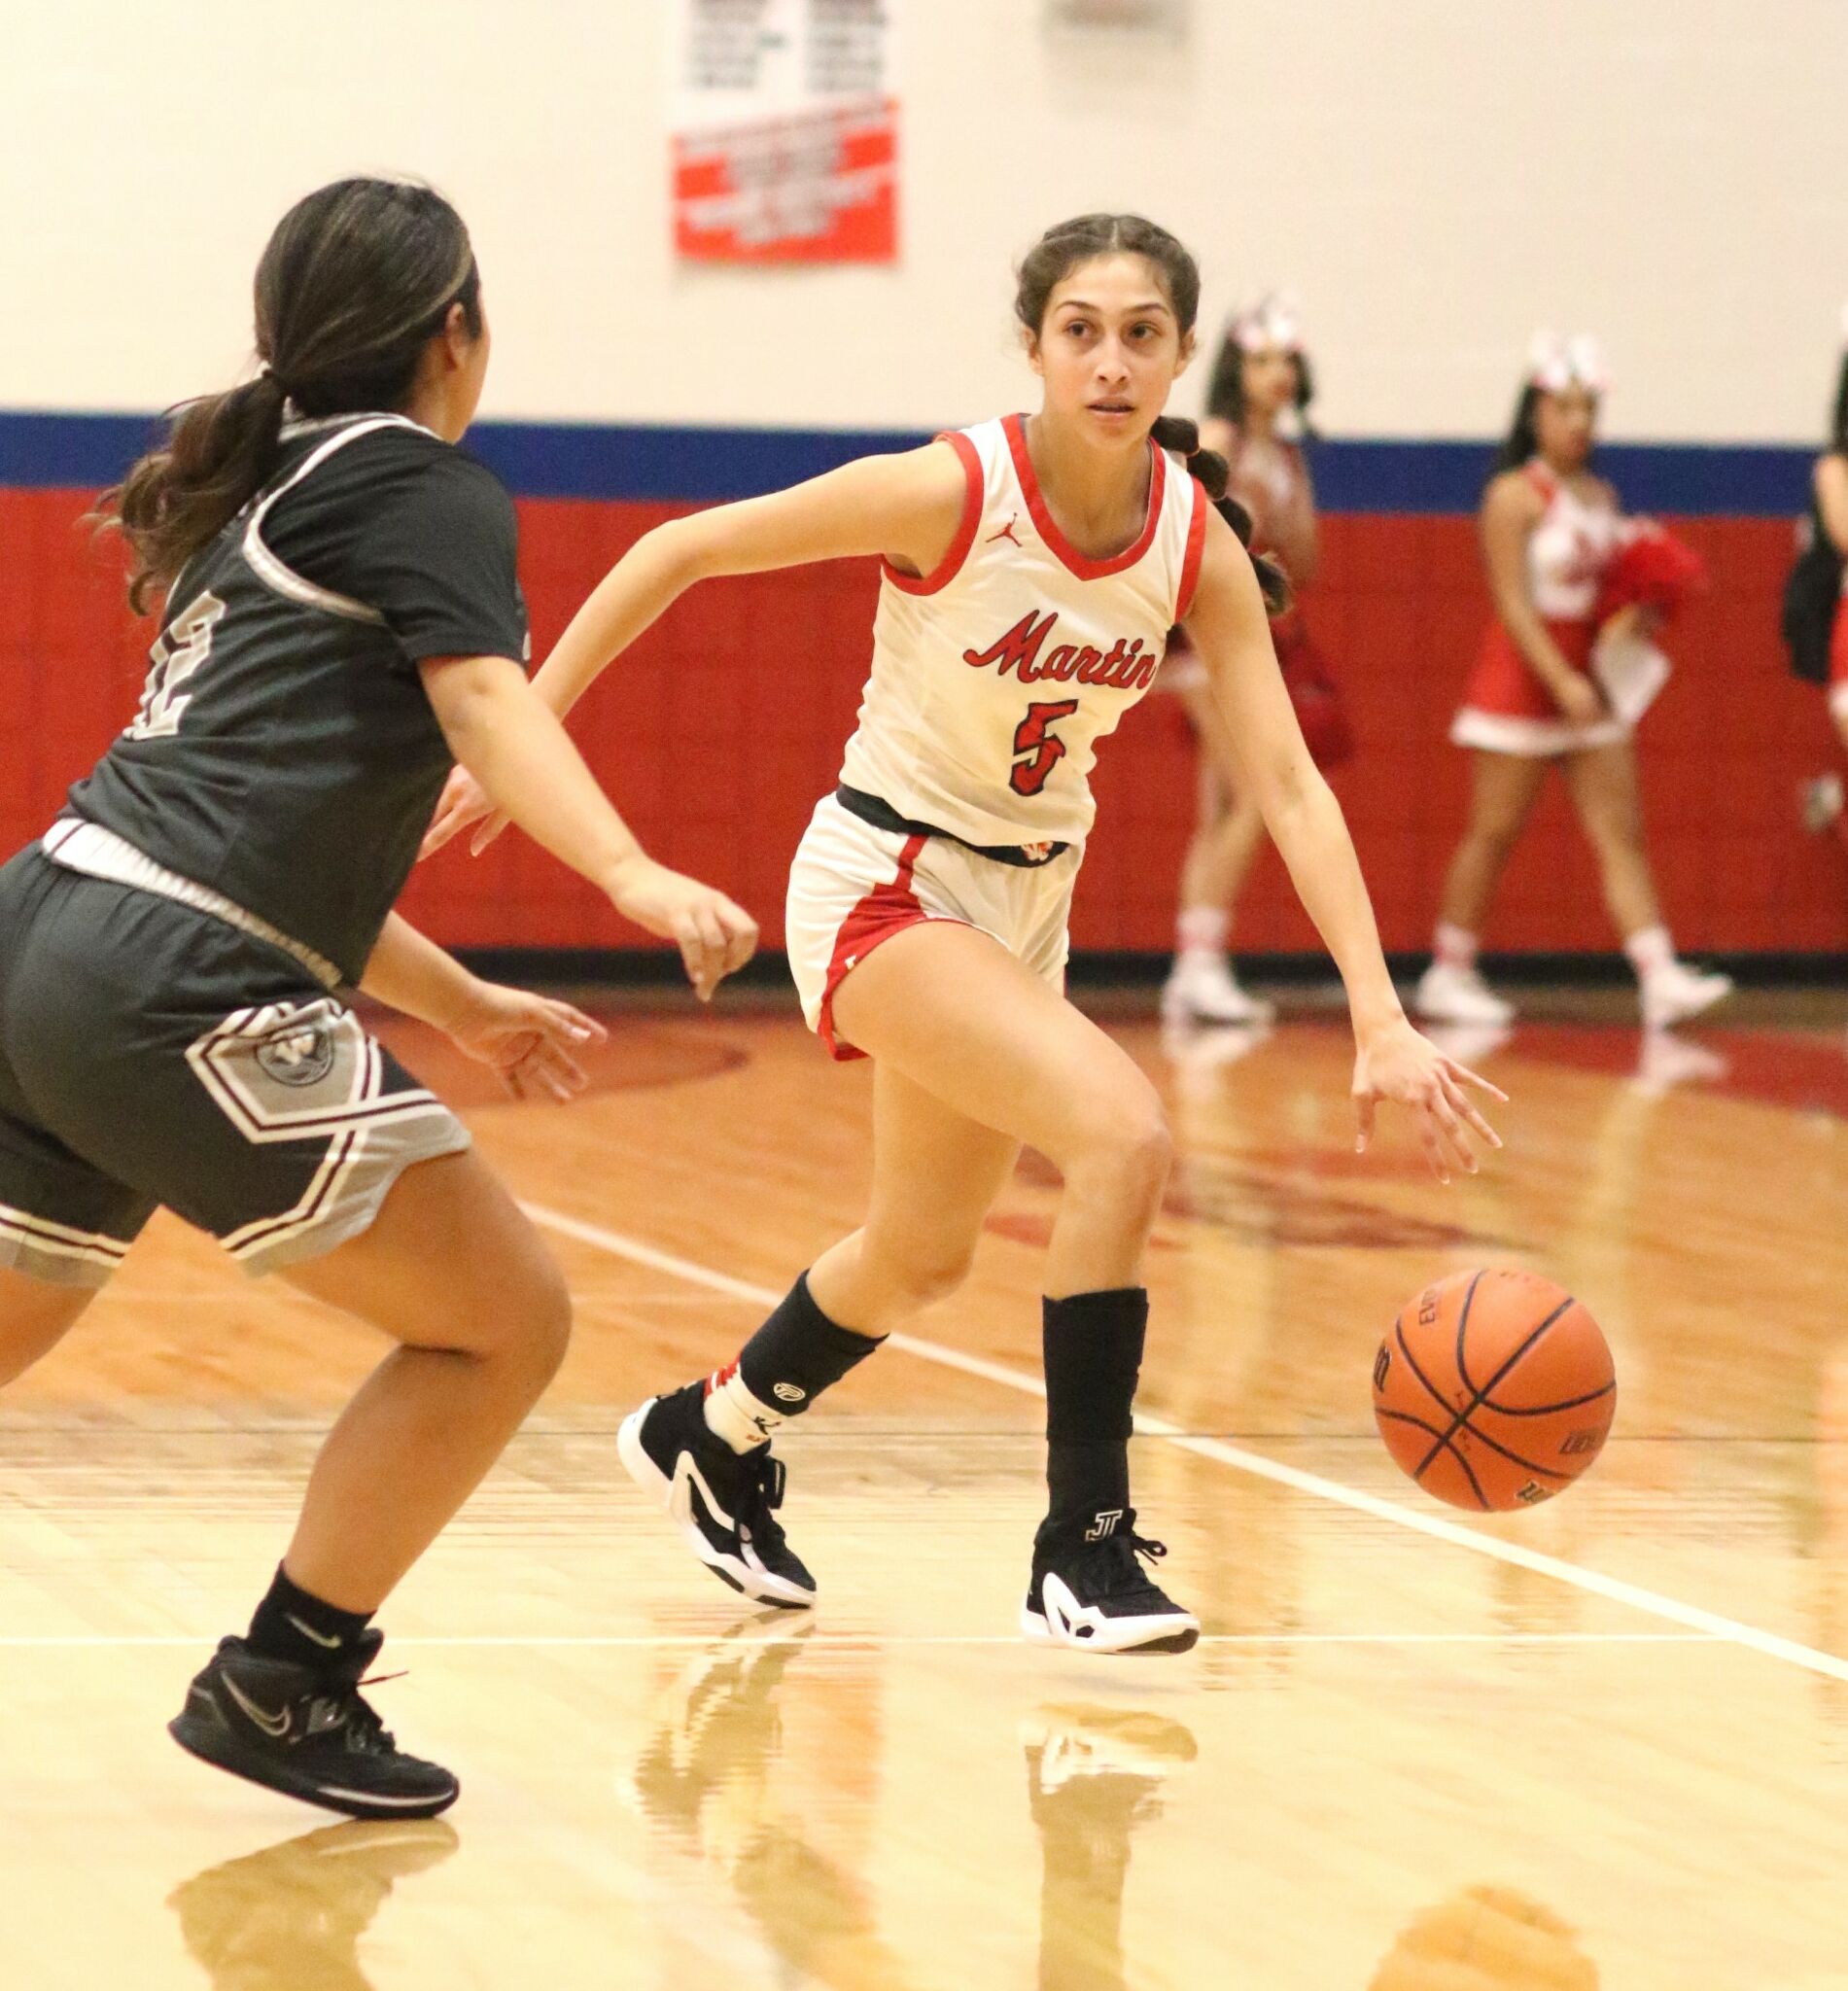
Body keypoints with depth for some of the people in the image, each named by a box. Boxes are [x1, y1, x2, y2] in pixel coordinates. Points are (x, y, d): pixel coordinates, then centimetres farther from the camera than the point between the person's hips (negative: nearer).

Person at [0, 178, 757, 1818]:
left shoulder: (257, 498, 27)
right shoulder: (424, 488, 2)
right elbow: (483, 699, -17)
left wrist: (459, 1008, 37)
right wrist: (634, 876, -31)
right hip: (177, 1000, -9)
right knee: (505, 1319, 3)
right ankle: (281, 1684, 5)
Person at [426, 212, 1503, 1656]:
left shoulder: (1197, 542, -11)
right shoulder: (954, 494, -24)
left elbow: (1289, 787, -15)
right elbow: (685, 549, -14)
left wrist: (1382, 1019, -25)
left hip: (1027, 900, 6)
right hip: (887, 880, -6)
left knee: (922, 1260, 22)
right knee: (1124, 1133, -27)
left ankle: (710, 1439, 50)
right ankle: (1084, 1552, -17)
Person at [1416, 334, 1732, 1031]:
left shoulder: (1600, 495, 11)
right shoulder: (1516, 495, -9)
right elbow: (1513, 601, -16)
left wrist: (1636, 615, -4)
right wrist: (1563, 682, -24)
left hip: (1587, 680, 7)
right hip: (1523, 676, -7)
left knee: (1621, 830, -2)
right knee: (1496, 830, -1)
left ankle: (1660, 977, -9)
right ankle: (1448, 976, 9)